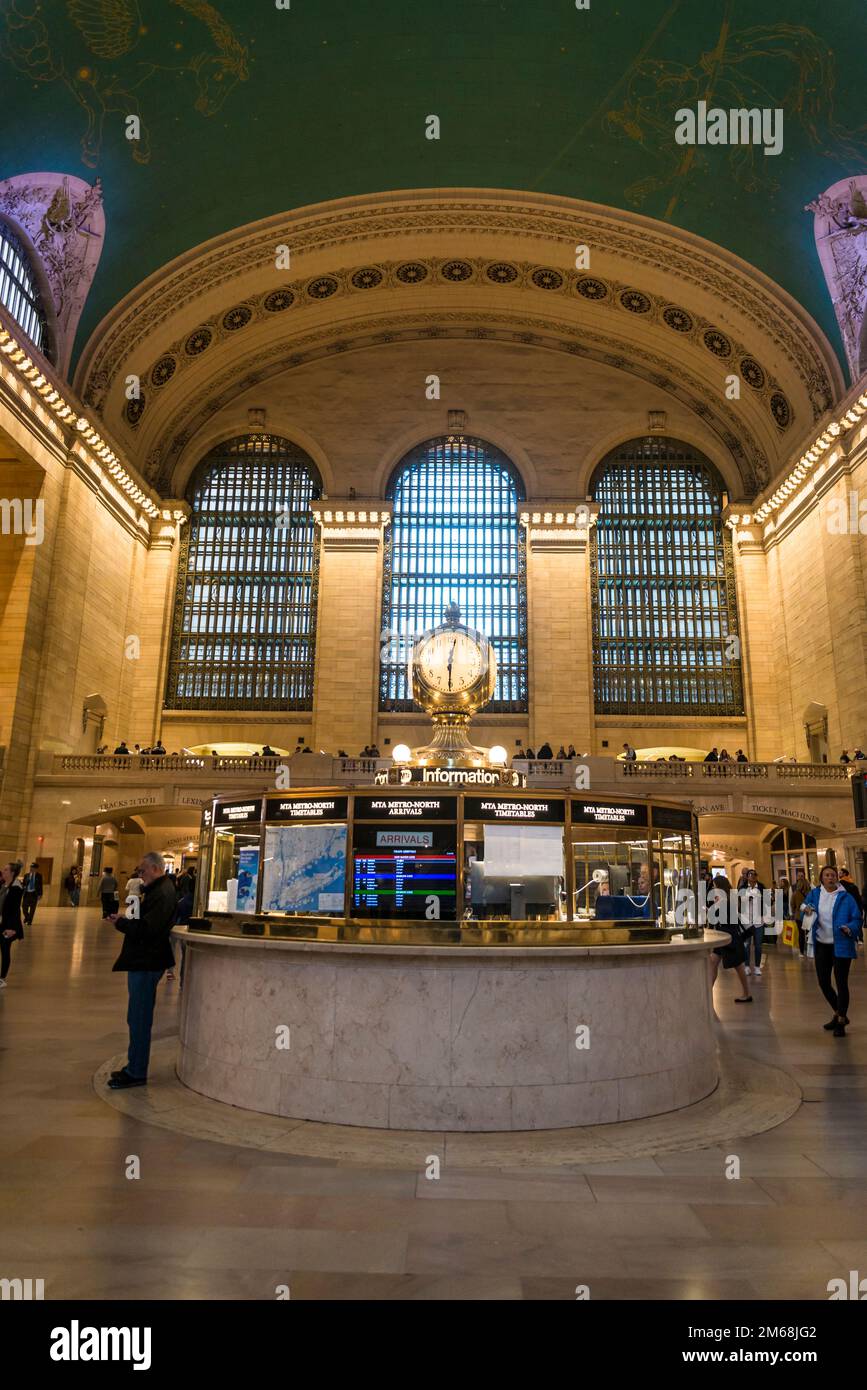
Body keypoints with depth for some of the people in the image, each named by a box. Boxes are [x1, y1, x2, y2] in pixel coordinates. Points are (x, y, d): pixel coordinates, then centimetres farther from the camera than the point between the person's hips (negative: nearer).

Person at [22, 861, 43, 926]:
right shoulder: (26, 875, 7)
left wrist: (39, 894, -7)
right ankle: (26, 917, 32)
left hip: (34, 893, -2)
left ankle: (29, 921, 15)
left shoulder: (39, 876, 1)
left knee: (32, 908, 2)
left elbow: (40, 885, 0)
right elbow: (24, 884, 6)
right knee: (25, 908, 4)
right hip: (27, 893, 2)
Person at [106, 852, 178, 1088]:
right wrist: (126, 920, 0)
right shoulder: (157, 890, 15)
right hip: (142, 961, 11)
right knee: (137, 1019, 18)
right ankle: (134, 1066, 28)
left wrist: (121, 922, -13)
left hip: (146, 964, -11)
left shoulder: (162, 894, -19)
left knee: (139, 1020, -3)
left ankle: (137, 1073, 6)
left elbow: (146, 929, -26)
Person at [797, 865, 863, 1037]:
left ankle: (841, 1022, 19)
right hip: (822, 945, 4)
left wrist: (850, 928, -27)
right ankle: (839, 1014, 34)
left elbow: (857, 919, -7)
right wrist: (806, 911, -14)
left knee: (841, 983, 3)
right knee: (823, 982, 10)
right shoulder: (814, 894, 2)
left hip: (841, 945, -4)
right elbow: (805, 913, 10)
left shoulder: (845, 897, -8)